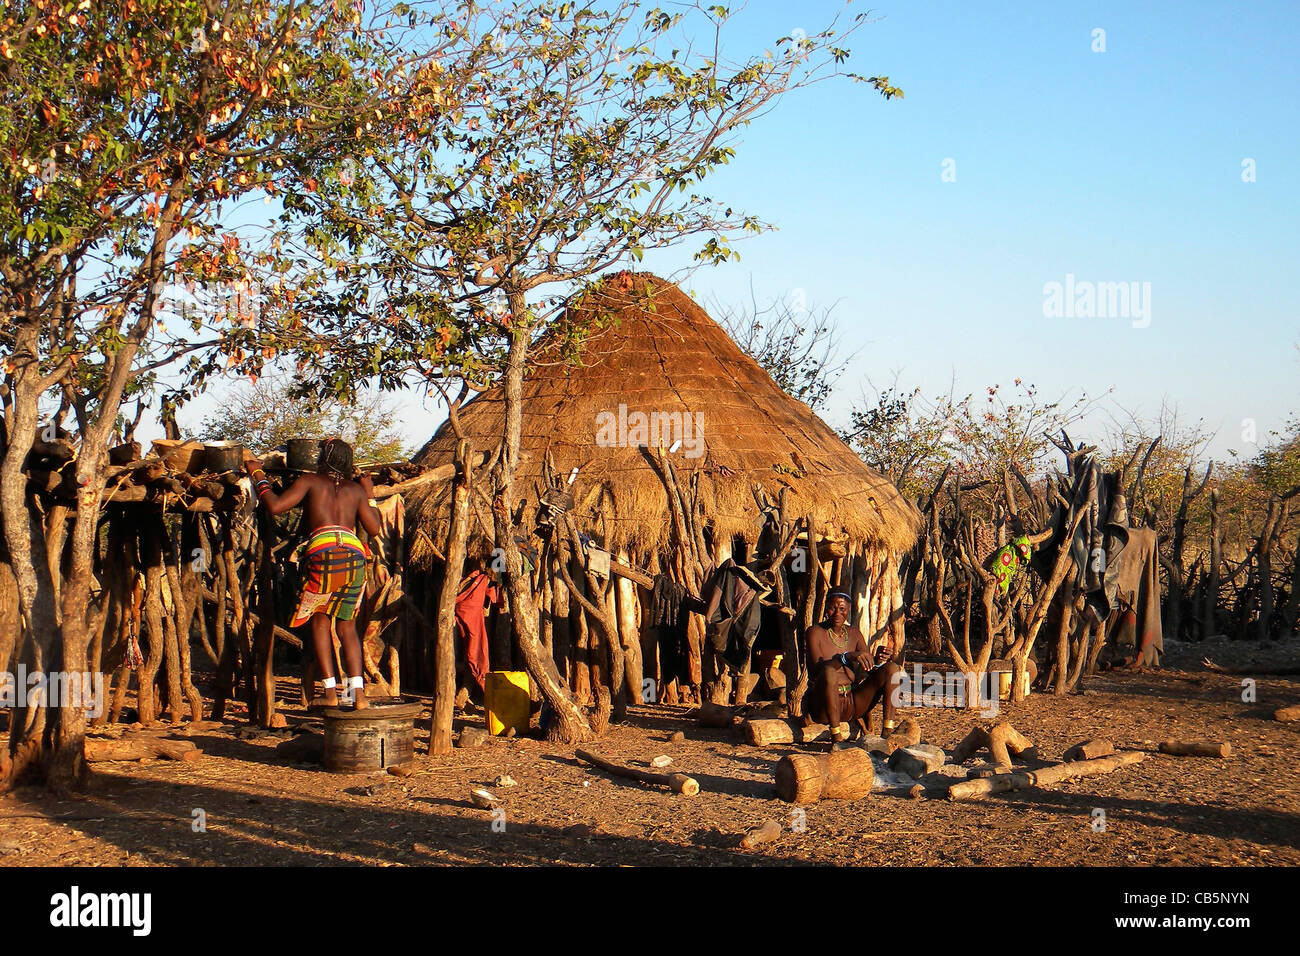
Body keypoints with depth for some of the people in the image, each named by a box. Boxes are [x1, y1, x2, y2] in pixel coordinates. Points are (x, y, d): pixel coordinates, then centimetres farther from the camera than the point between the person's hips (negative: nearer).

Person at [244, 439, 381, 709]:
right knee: (346, 623, 14)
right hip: (354, 553, 3)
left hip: (323, 552, -3)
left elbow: (275, 506, 3)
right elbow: (374, 529, 21)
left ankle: (331, 691, 5)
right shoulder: (356, 489, 22)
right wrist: (370, 497, 35)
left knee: (319, 619, 14)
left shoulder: (310, 481, 13)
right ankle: (357, 691, -1)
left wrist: (259, 476, 17)